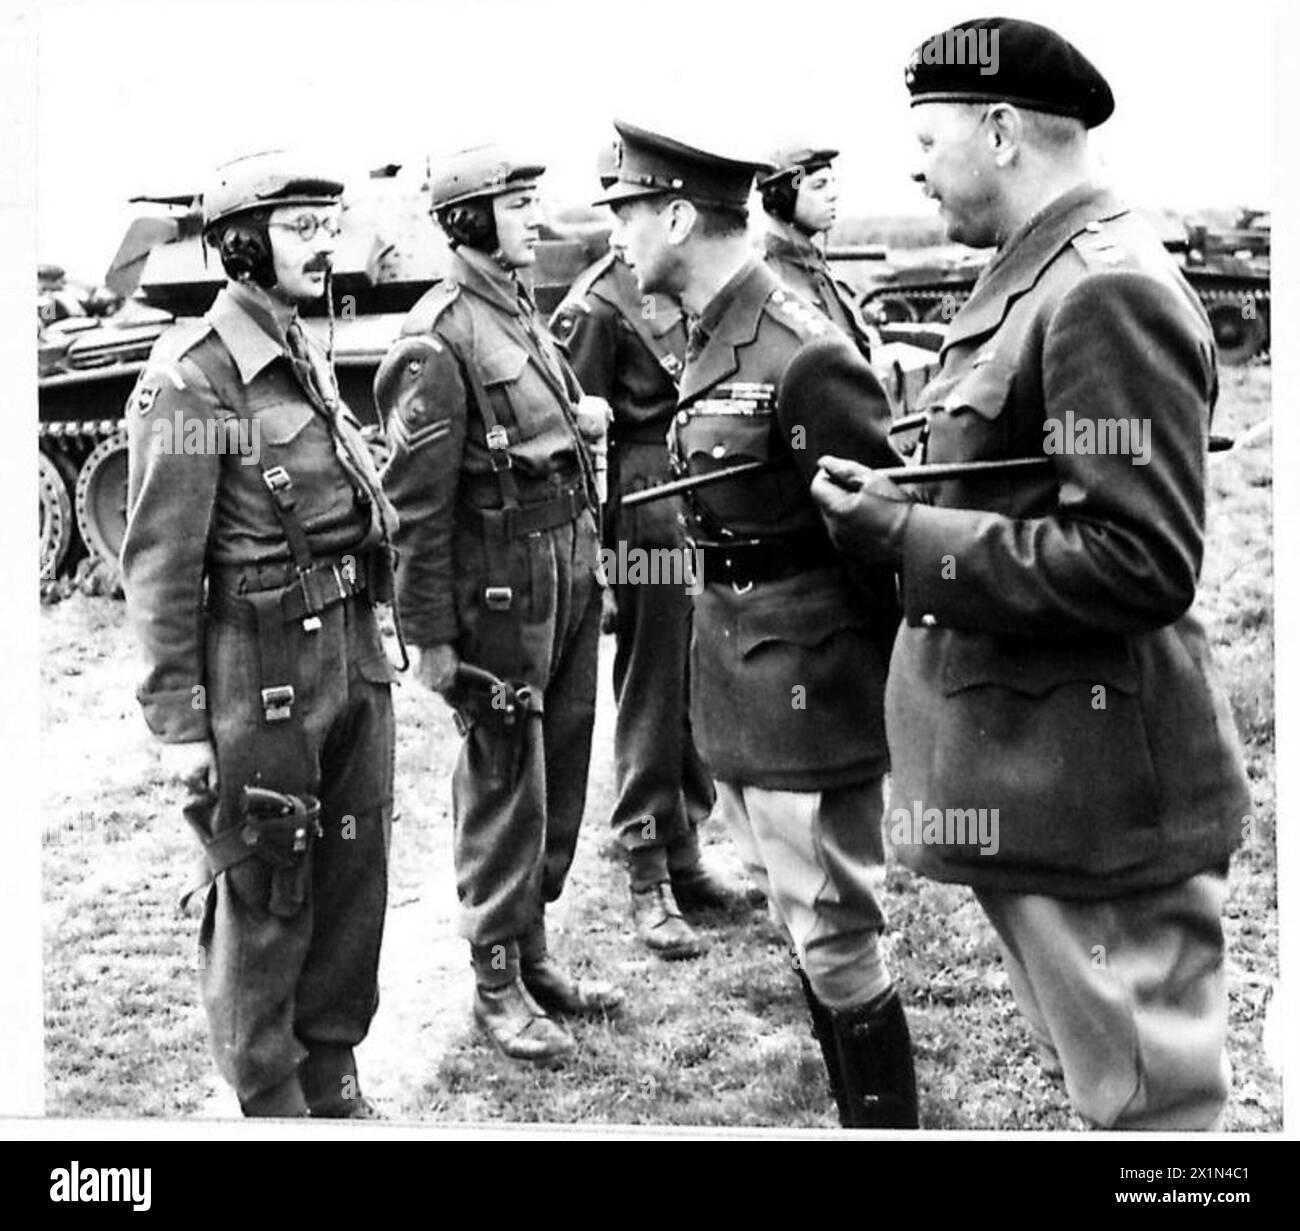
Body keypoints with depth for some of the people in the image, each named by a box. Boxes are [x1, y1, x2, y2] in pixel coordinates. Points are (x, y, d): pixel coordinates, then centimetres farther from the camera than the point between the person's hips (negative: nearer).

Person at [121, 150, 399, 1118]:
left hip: (354, 650, 8)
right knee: (265, 902, 5)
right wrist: (179, 720, -14)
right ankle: (272, 1101, 22)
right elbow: (160, 565, -13)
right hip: (260, 673, -8)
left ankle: (334, 1078, 32)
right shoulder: (192, 378, -13)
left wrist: (371, 642, 16)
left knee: (355, 880, 16)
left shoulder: (310, 353, 11)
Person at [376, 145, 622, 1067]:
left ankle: (534, 952, 29)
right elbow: (417, 505, -16)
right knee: (505, 784, 2)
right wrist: (431, 635, -16)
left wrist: (578, 418, 6)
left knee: (560, 774, 15)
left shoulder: (524, 310, 12)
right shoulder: (440, 340, -15)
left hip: (572, 573, 8)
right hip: (502, 589, -8)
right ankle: (497, 981, 16)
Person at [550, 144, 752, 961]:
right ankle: (649, 885, 11)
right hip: (650, 518, -7)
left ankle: (687, 856, 27)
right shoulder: (598, 306, -10)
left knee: (703, 698, 13)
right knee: (650, 702, 1)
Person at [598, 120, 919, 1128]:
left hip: (809, 692, -9)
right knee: (806, 930, 18)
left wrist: (906, 686, -10)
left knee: (837, 945, 1)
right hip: (736, 689, 9)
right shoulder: (712, 340, 9)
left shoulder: (802, 354, -19)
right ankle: (856, 1115, 33)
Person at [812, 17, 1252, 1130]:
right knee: (1100, 1071, 22)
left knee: (1147, 1096, 4)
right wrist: (898, 506, 4)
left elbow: (1141, 563, -24)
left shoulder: (1108, 293, -19)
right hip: (1035, 779, 10)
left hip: (1096, 797, -10)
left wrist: (904, 536, -20)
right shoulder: (1034, 282, 12)